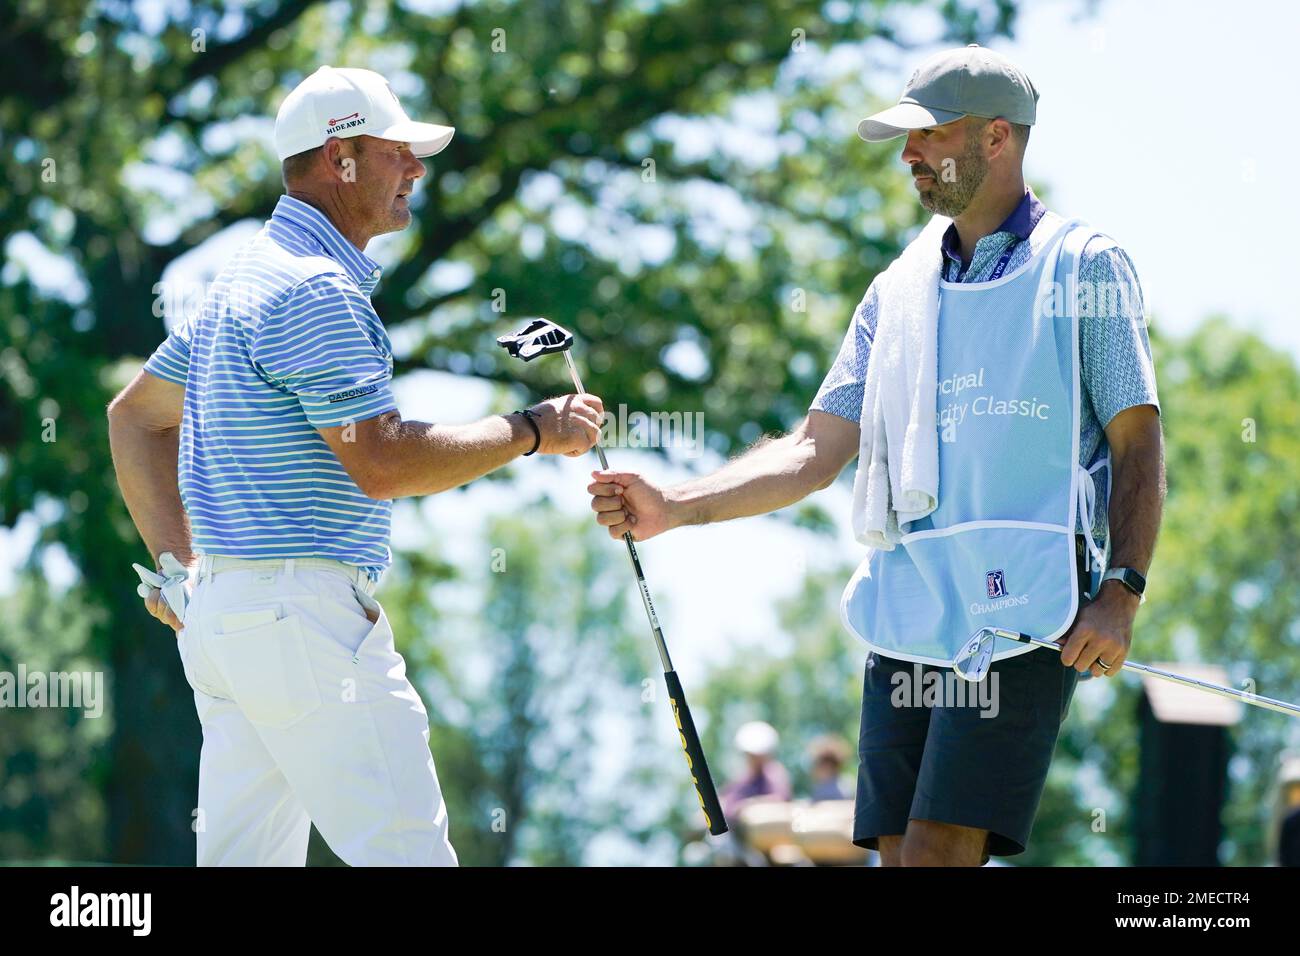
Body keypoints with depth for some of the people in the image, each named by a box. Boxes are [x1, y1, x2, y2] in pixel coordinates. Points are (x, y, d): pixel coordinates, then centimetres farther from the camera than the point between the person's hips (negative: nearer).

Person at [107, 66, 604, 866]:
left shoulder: (247, 279, 19)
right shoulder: (317, 289, -13)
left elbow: (136, 414, 26)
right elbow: (382, 462, -18)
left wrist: (176, 562, 20)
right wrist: (533, 432, -9)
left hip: (222, 614, 10)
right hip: (302, 614, -10)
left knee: (241, 857, 8)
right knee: (405, 851, -11)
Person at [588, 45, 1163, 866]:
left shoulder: (1083, 265, 3)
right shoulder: (898, 288, 18)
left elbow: (1140, 443, 0)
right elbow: (815, 453, 15)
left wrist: (1120, 592, -12)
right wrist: (673, 507, 2)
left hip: (1023, 614, -6)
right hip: (906, 614, 6)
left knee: (939, 851, -16)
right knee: (900, 852, 1)